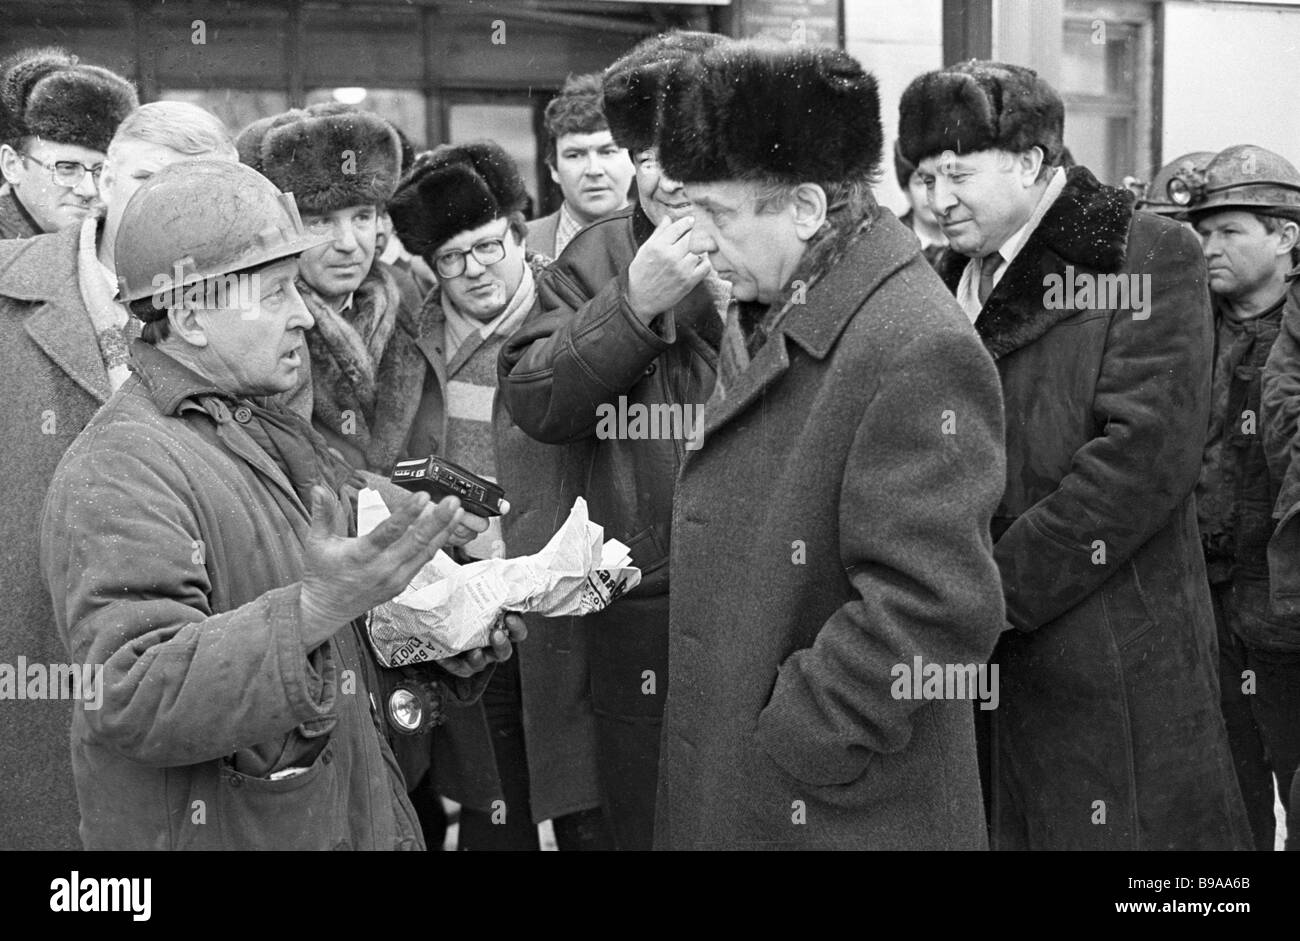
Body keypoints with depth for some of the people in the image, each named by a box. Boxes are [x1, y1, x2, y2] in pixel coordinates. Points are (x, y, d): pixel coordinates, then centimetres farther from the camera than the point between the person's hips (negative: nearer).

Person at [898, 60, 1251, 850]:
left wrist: (998, 589, -16)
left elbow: (1145, 455, -16)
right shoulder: (952, 279, 14)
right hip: (968, 656, 5)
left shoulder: (1152, 260, -6)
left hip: (1111, 658, -5)